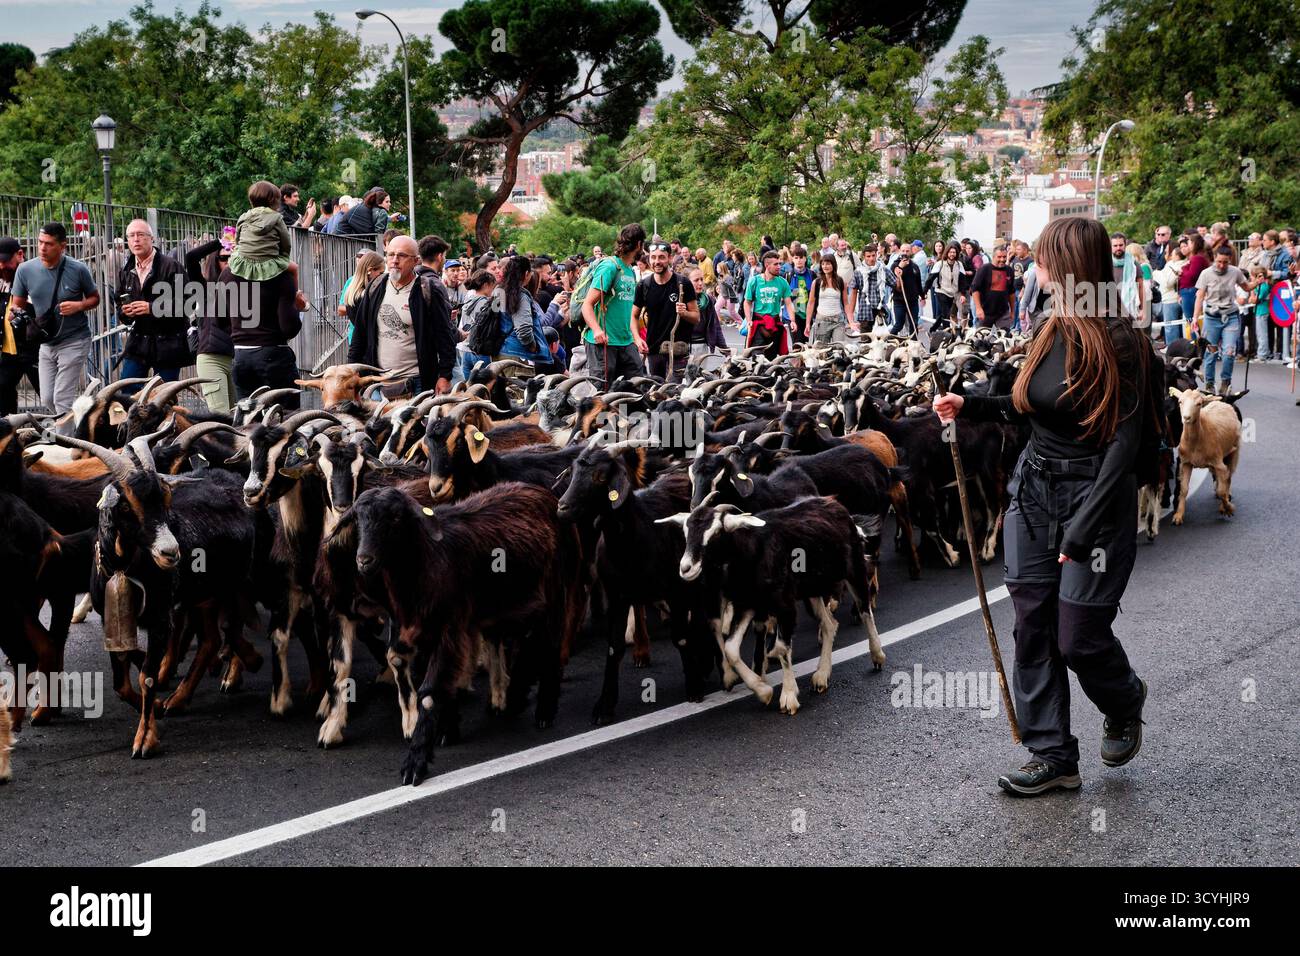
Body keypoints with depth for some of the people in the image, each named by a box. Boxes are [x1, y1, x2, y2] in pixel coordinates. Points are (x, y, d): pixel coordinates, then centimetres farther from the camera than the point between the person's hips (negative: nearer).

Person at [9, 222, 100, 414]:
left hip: (73, 341, -5)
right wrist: (15, 313, -19)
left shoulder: (78, 270, -12)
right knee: (47, 400, 10)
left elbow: (94, 298, 1)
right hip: (46, 343, 5)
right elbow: (17, 303, 5)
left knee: (63, 400, -10)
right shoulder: (25, 270, -5)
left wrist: (79, 306, -20)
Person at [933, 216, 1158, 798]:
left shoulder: (1120, 345, -17)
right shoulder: (1053, 333, 4)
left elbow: (1124, 444, -19)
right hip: (1034, 491, 7)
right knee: (1033, 628, 5)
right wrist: (972, 408, 5)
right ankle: (1053, 757, 14)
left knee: (1079, 637, -1)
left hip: (1095, 499, -7)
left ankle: (1124, 704, 32)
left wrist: (1083, 530, -23)